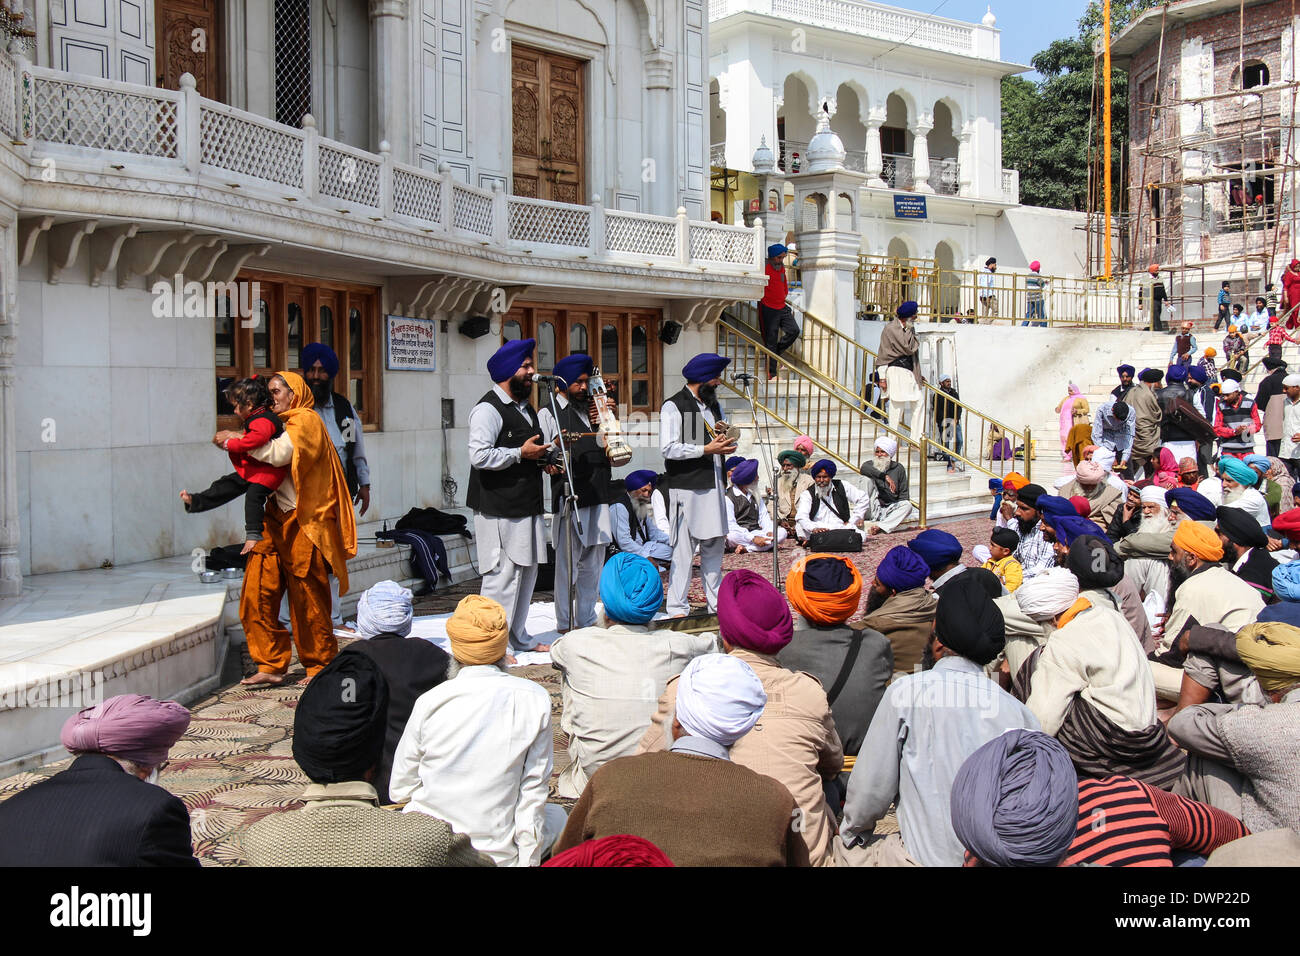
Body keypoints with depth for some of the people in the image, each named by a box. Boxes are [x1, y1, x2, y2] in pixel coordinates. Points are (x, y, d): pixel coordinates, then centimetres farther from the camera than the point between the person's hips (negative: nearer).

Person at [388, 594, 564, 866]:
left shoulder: (430, 702, -10)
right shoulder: (535, 700, -11)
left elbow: (399, 790, -1)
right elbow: (534, 790, -6)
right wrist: (527, 860, 4)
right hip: (498, 856, -2)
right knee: (557, 815, 24)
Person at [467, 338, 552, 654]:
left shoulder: (525, 408, 19)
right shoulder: (488, 409, -13)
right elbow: (479, 455, -24)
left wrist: (545, 460, 12)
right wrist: (520, 453, -17)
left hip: (527, 506, 10)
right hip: (499, 510, -10)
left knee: (527, 571, 15)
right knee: (502, 575, -9)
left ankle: (519, 637, 27)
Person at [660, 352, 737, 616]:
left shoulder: (713, 405, 18)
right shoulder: (673, 407, -7)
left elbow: (726, 439, 26)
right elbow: (668, 448, -16)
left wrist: (727, 443, 2)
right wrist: (706, 449, -18)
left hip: (714, 486, 8)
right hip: (687, 488, -8)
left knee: (714, 545, 12)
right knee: (683, 550, -5)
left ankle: (717, 603, 21)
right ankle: (677, 609, 1)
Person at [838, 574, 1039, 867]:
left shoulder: (907, 691, -9)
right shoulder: (1021, 712, 2)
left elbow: (871, 788, -5)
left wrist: (851, 832, 14)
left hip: (931, 858, -5)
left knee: (842, 846, 15)